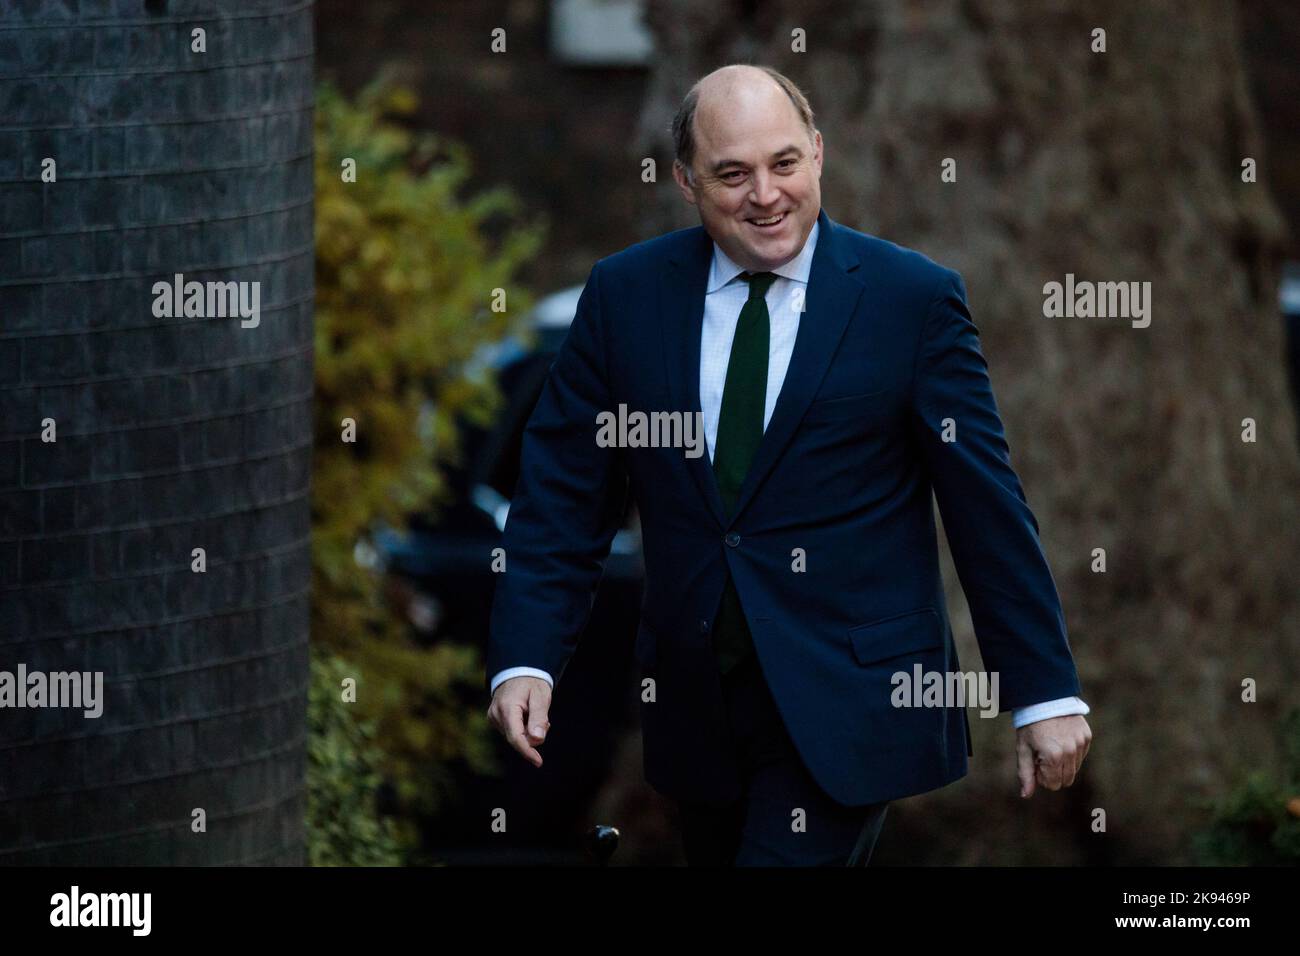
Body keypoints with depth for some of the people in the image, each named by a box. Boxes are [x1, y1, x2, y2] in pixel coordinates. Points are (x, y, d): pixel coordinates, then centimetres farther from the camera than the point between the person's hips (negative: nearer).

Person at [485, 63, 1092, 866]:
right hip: (697, 705, 4)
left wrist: (1045, 692, -3)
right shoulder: (625, 295, 4)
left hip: (849, 705, -4)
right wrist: (527, 658, -10)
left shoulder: (913, 299, -4)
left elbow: (987, 505, -3)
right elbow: (563, 493, 4)